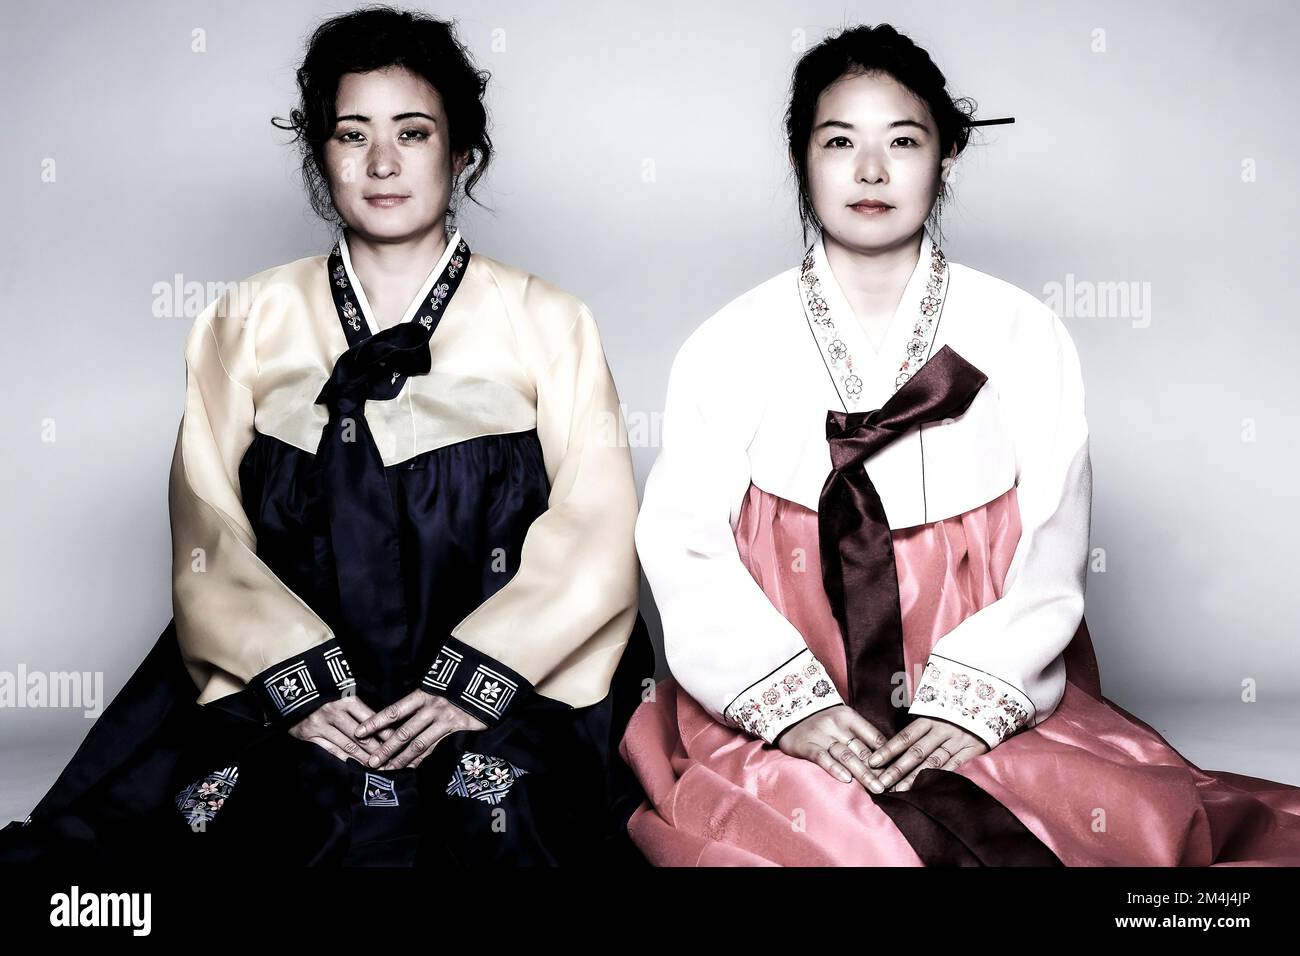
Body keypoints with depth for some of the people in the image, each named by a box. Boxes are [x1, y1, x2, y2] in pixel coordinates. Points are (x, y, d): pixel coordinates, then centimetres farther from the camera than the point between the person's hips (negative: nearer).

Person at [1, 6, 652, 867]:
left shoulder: (548, 324, 7)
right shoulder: (249, 324, 12)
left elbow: (592, 544, 0)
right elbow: (209, 538, 4)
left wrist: (468, 687, -13)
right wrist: (303, 683, -12)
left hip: (506, 691, -1)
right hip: (282, 691, 2)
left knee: (500, 818, -27)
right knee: (347, 819, -24)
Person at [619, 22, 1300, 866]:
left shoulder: (1025, 337, 5)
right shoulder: (728, 350, 4)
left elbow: (1052, 550, -1)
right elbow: (683, 544, -3)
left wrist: (972, 699, -14)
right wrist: (790, 701, -16)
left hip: (997, 710, 1)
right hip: (779, 717, -1)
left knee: (1140, 824, -23)